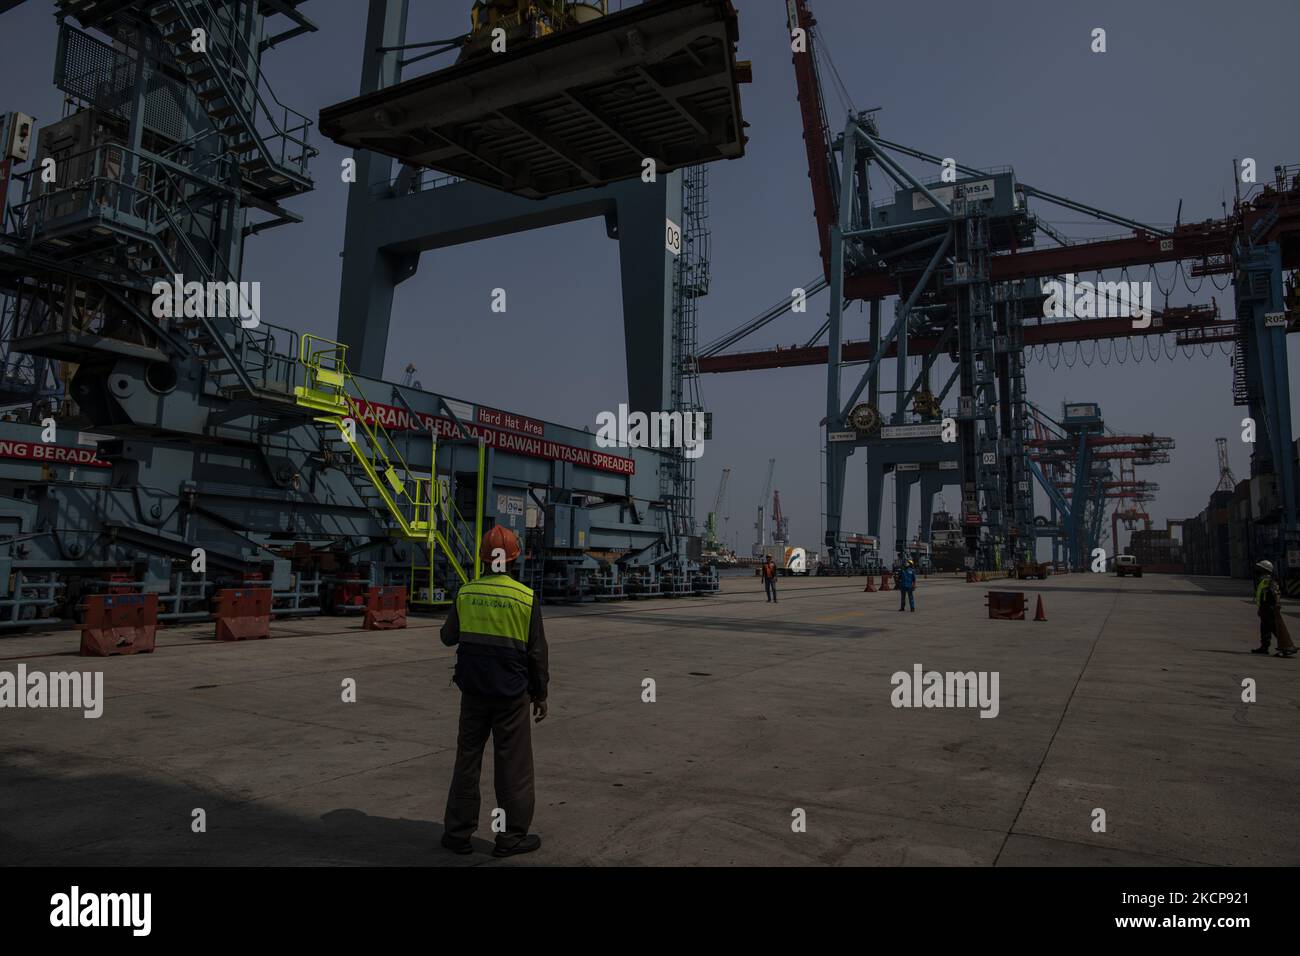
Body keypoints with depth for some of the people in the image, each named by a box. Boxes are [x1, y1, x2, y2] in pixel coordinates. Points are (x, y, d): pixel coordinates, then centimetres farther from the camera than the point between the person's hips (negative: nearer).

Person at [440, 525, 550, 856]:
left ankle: (458, 832, 20)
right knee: (513, 765, 7)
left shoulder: (466, 593, -2)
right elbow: (537, 652, -5)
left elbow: (448, 637, 10)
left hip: (473, 690, 3)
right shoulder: (526, 597, -9)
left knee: (467, 759, 13)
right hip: (511, 693, -3)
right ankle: (512, 836, 13)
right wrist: (541, 695, 6)